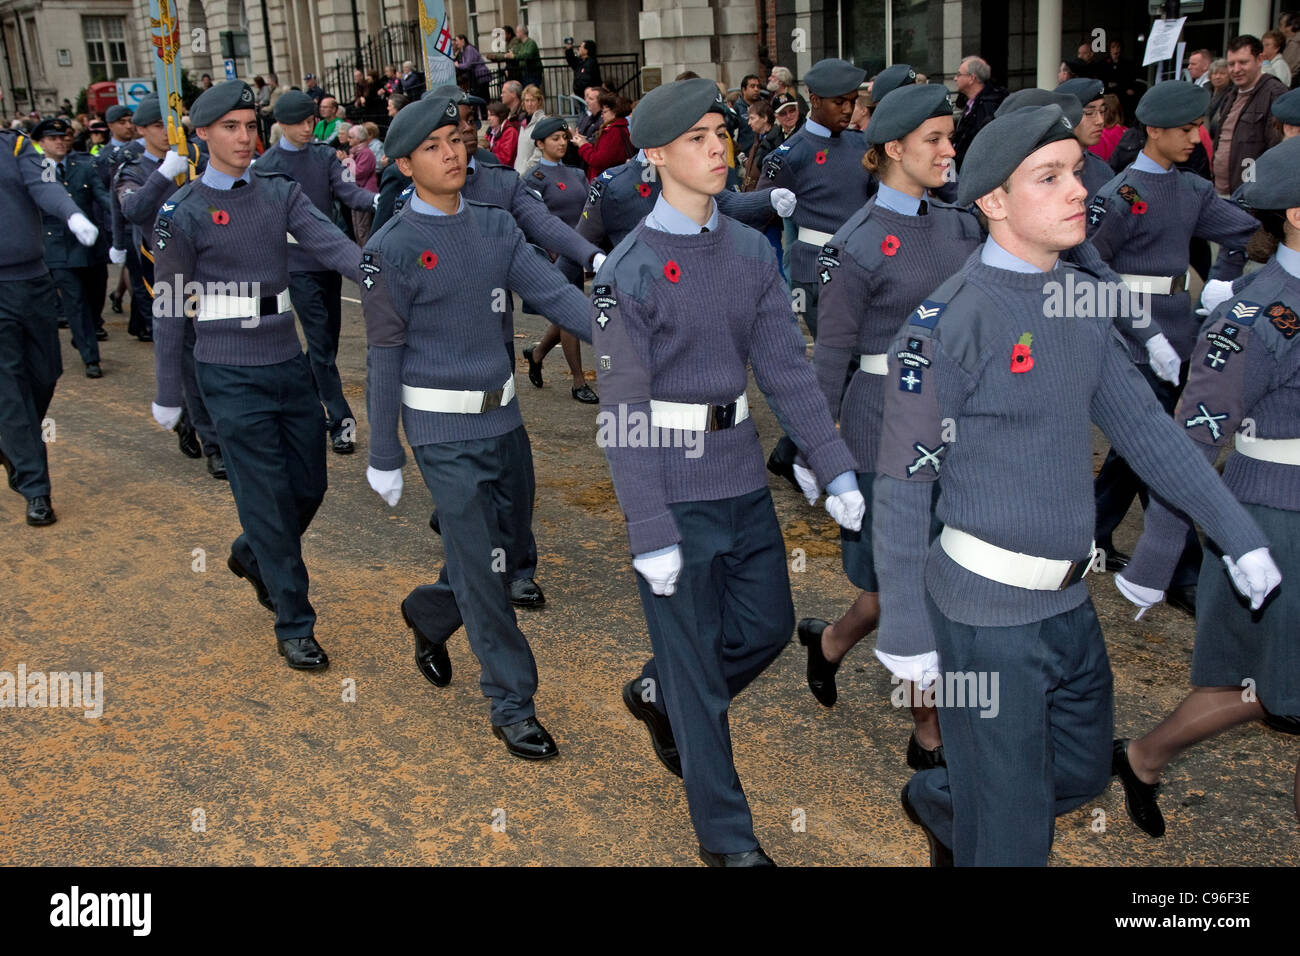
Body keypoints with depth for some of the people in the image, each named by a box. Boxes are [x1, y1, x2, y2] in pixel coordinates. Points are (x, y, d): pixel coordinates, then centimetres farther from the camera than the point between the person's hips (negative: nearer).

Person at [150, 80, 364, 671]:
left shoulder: (281, 193, 5)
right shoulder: (182, 212, -6)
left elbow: (331, 245, -10)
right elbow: (169, 308, -1)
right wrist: (168, 396, 1)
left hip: (289, 362, 5)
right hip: (232, 376, -5)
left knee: (309, 486, 12)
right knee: (267, 498, -2)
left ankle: (251, 557, 43)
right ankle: (294, 627, 11)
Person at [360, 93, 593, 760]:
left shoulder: (496, 227, 6)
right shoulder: (391, 249, -10)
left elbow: (553, 292, -4)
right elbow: (384, 356, -8)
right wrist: (384, 457, -5)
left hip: (503, 417, 6)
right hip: (444, 432, -6)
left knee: (511, 550, 17)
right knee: (482, 568, -3)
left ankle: (427, 615, 44)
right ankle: (513, 707, 11)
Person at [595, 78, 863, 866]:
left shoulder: (752, 252, 5)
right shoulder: (630, 269, -12)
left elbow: (788, 369, 4)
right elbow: (624, 410, -14)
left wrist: (837, 470, -2)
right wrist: (650, 534, -16)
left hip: (744, 474, 6)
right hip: (675, 489, -6)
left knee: (769, 626, 16)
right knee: (696, 659, 6)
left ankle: (658, 694, 44)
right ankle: (726, 833, 24)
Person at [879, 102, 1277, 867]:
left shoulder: (1083, 299, 4)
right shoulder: (946, 323, -19)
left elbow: (1142, 424, 8)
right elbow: (902, 487, -15)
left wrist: (1244, 537, 4)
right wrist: (908, 632, -12)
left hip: (1068, 601, 8)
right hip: (986, 610, -7)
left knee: (1084, 773, 25)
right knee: (1012, 831, 6)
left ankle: (937, 801, 47)